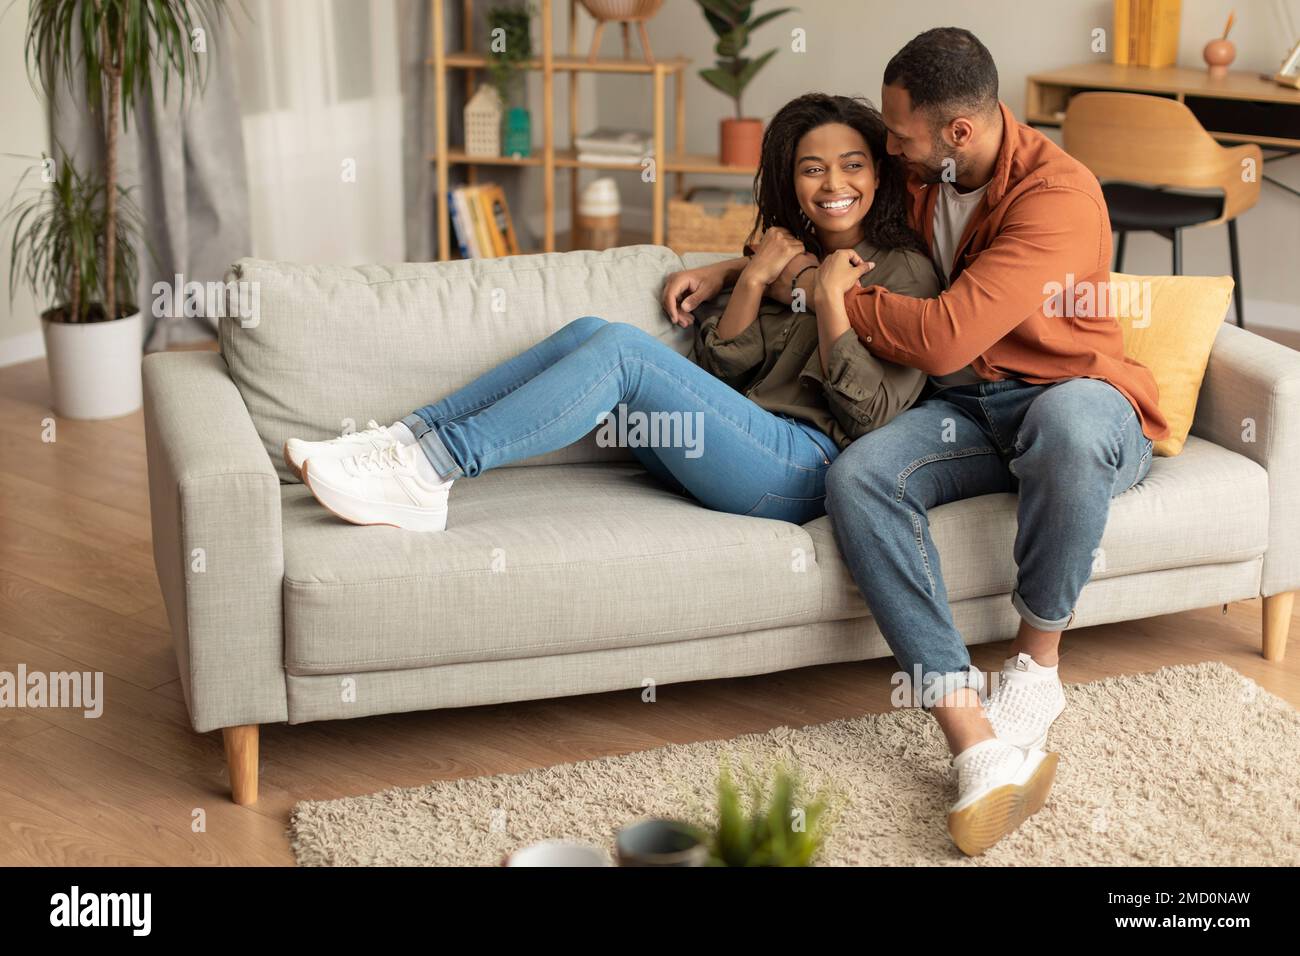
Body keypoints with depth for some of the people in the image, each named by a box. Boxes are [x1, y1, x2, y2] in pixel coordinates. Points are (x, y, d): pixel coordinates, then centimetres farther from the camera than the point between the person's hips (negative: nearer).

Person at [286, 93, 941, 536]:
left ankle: (427, 472, -30)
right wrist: (752, 280, -1)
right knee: (588, 331, -13)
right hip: (737, 449, 7)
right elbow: (714, 369, 12)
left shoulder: (904, 272, 3)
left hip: (803, 470, -7)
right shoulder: (786, 253, 23)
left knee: (622, 347, -25)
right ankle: (406, 441, -19)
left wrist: (831, 302, -12)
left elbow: (870, 416, -7)